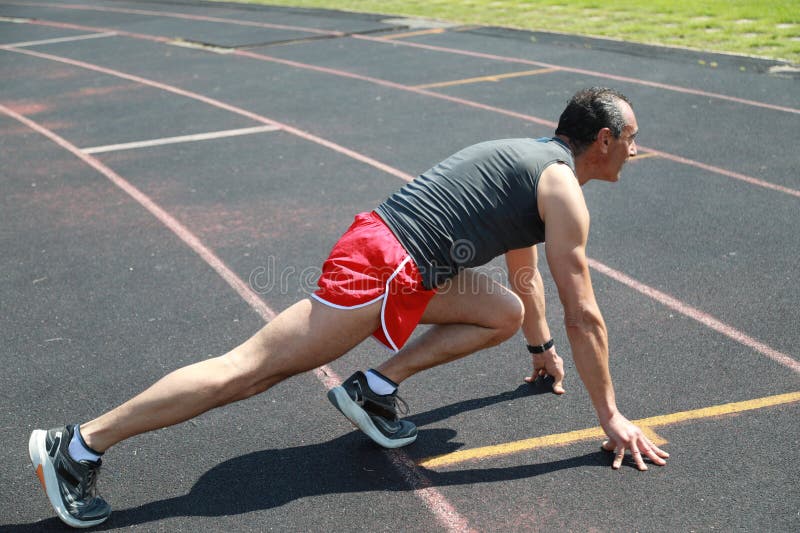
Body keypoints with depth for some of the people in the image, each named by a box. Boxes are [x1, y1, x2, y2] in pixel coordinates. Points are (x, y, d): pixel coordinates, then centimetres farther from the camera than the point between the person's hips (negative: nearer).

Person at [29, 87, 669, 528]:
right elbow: (584, 315, -9)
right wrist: (612, 417, 0)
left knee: (505, 314, 17)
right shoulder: (564, 190, -8)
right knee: (250, 368, -9)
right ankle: (80, 444, -4)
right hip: (380, 268, -10)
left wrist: (541, 345, 44)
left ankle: (376, 389, 10)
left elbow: (525, 271, 35)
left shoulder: (532, 159, 21)